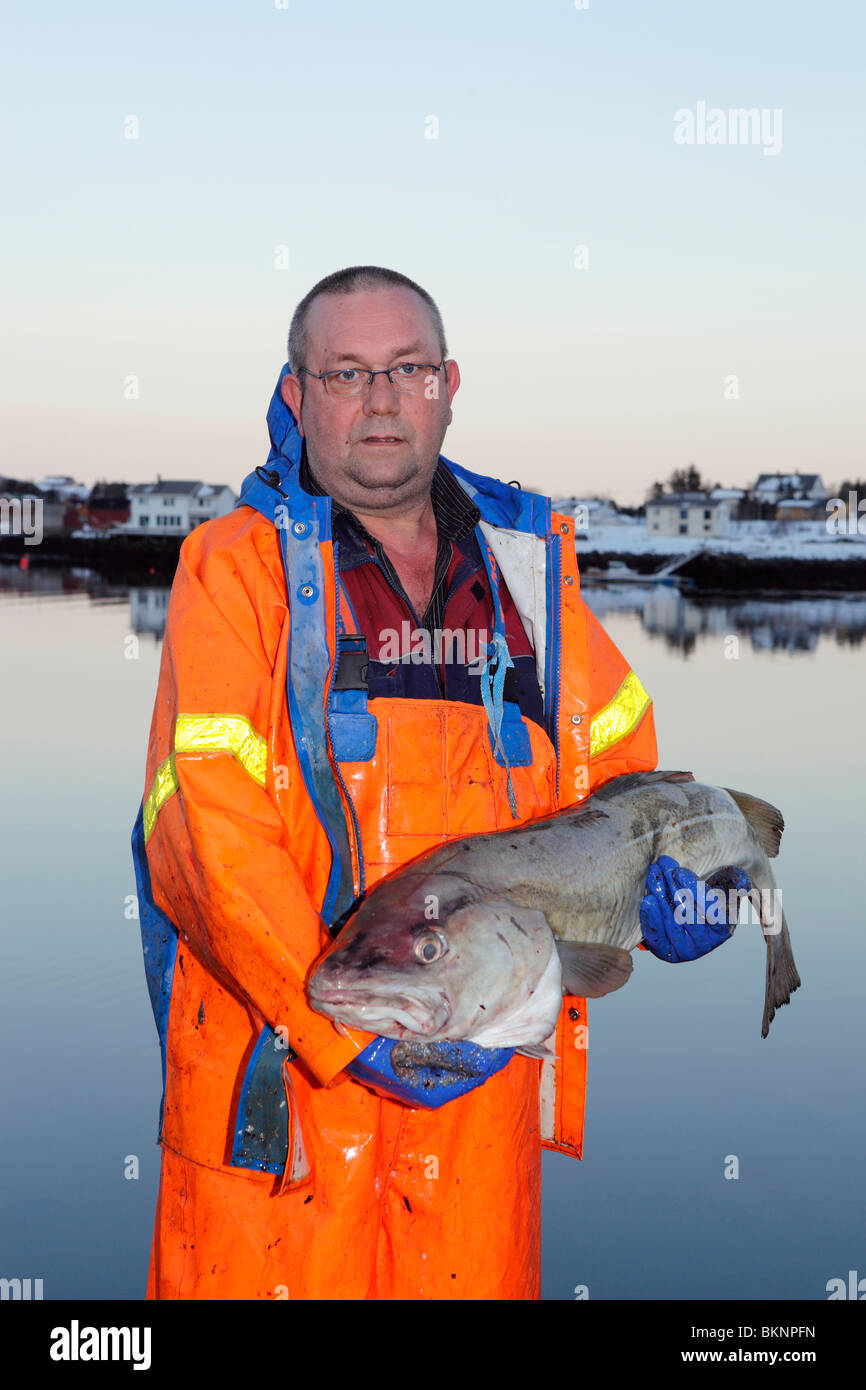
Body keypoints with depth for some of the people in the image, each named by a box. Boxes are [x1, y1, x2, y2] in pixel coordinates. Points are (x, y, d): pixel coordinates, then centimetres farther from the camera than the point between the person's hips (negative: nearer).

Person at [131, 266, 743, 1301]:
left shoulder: (527, 563, 11)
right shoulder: (238, 565, -3)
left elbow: (609, 756, 22)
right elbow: (204, 837, -13)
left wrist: (656, 880, 1)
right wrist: (351, 1030, -21)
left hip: (484, 1057, 4)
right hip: (278, 1067, -3)